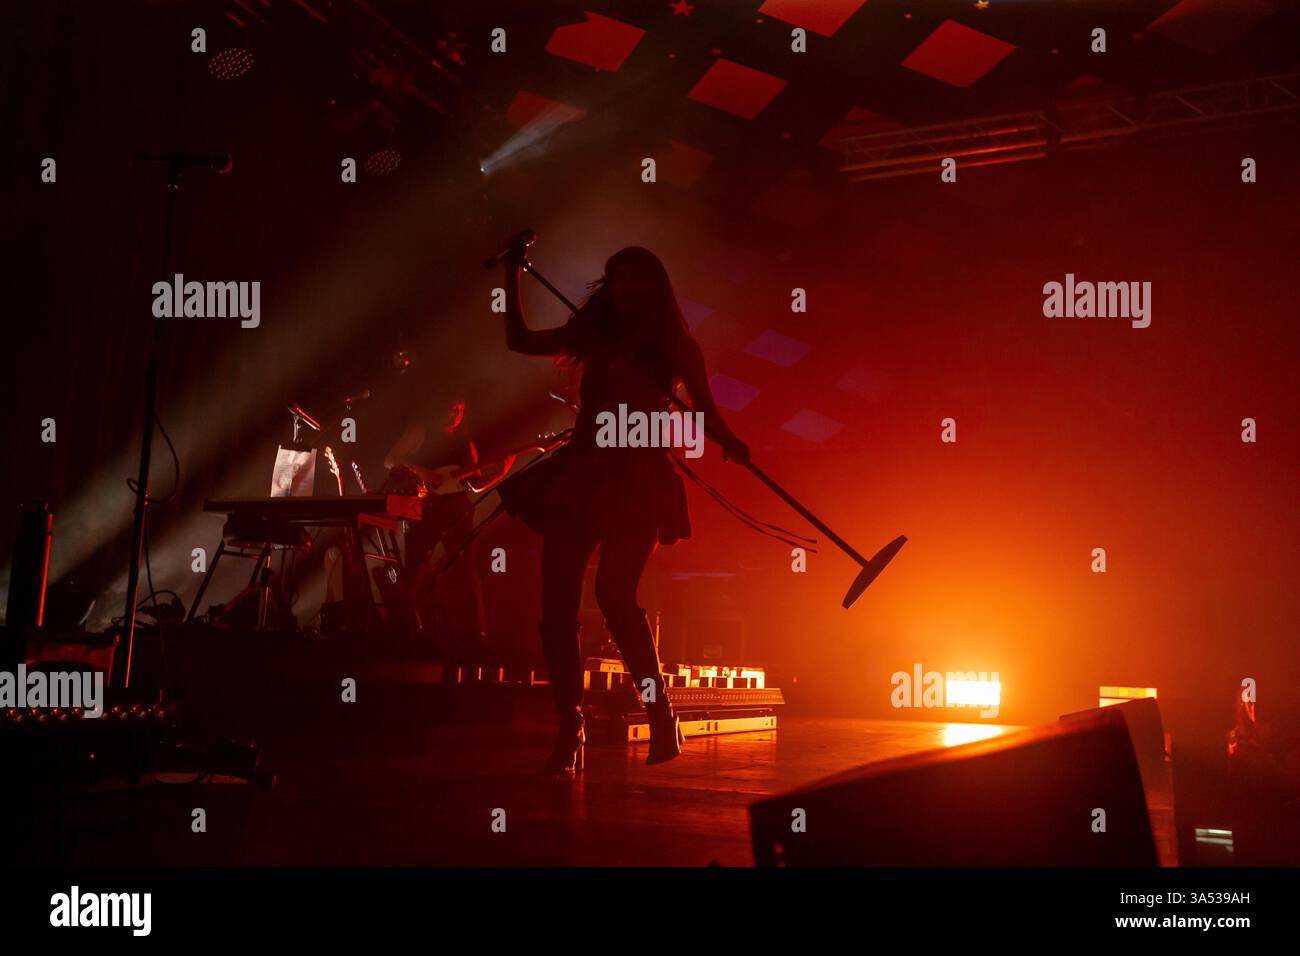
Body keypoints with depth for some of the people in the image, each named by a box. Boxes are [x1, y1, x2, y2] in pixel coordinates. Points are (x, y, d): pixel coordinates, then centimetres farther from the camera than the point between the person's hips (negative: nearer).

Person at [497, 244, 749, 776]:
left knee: (613, 593, -24)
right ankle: (569, 731, 5)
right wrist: (513, 275, 15)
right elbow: (519, 340, 20)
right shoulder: (595, 337, 17)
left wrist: (729, 443, -17)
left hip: (637, 480, -4)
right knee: (557, 606, -3)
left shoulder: (676, 347, 9)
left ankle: (661, 716, -13)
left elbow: (705, 413, 3)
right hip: (580, 474, 4)